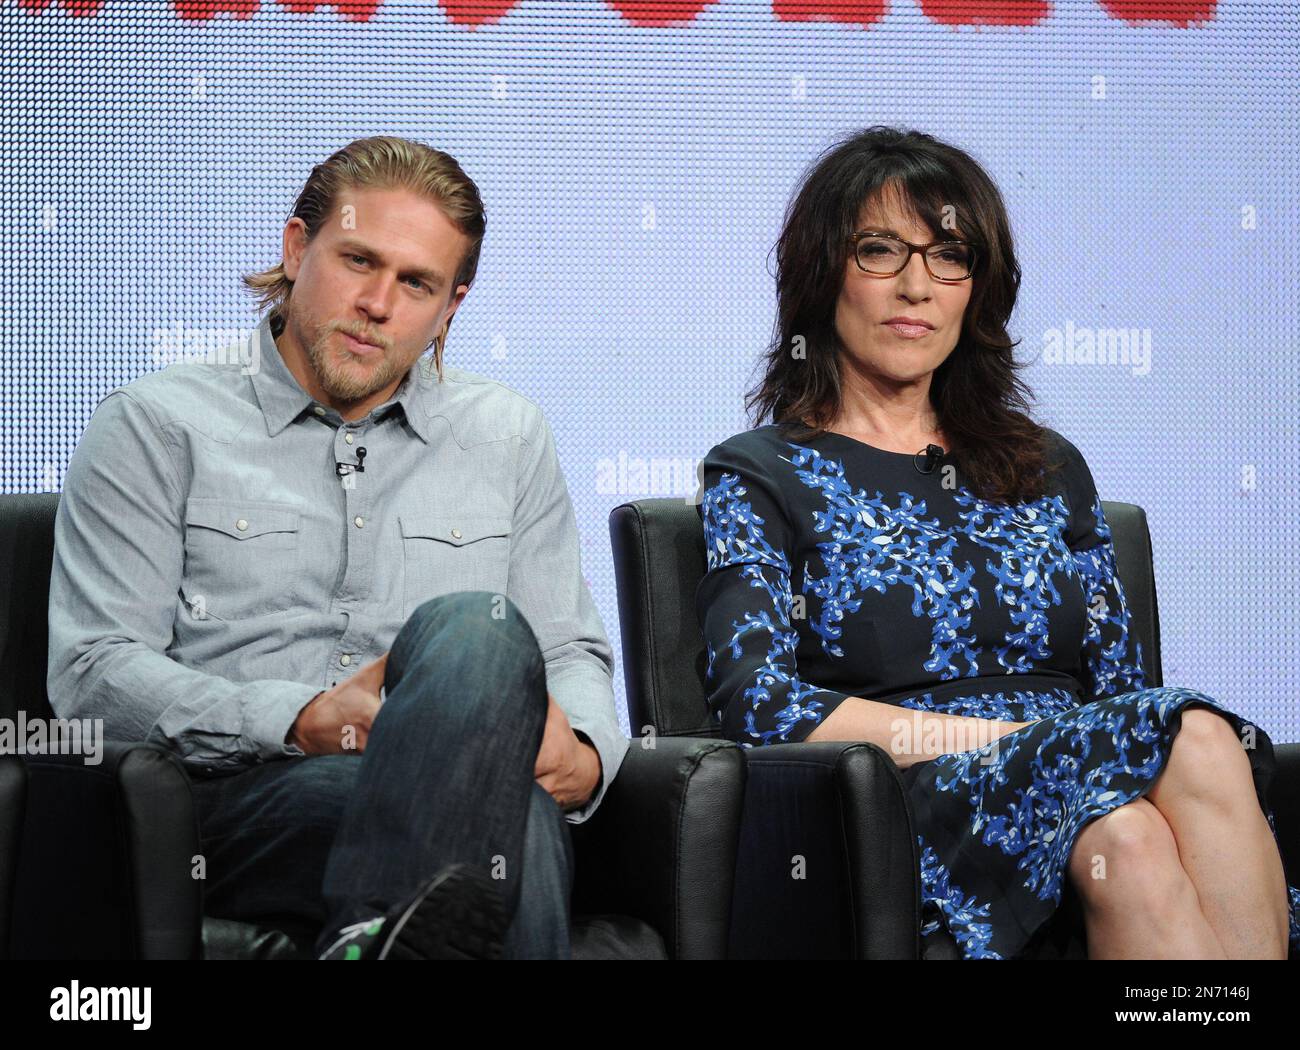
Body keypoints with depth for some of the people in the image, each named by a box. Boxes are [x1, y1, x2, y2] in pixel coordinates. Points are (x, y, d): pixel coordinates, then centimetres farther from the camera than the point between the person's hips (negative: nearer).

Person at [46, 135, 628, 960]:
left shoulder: (508, 435, 23)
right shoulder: (157, 425, 11)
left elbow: (572, 652, 22)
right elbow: (92, 671, 2)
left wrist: (583, 752, -4)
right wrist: (298, 723, -14)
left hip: (468, 792, 4)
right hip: (244, 796, -3)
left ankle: (374, 935, -47)